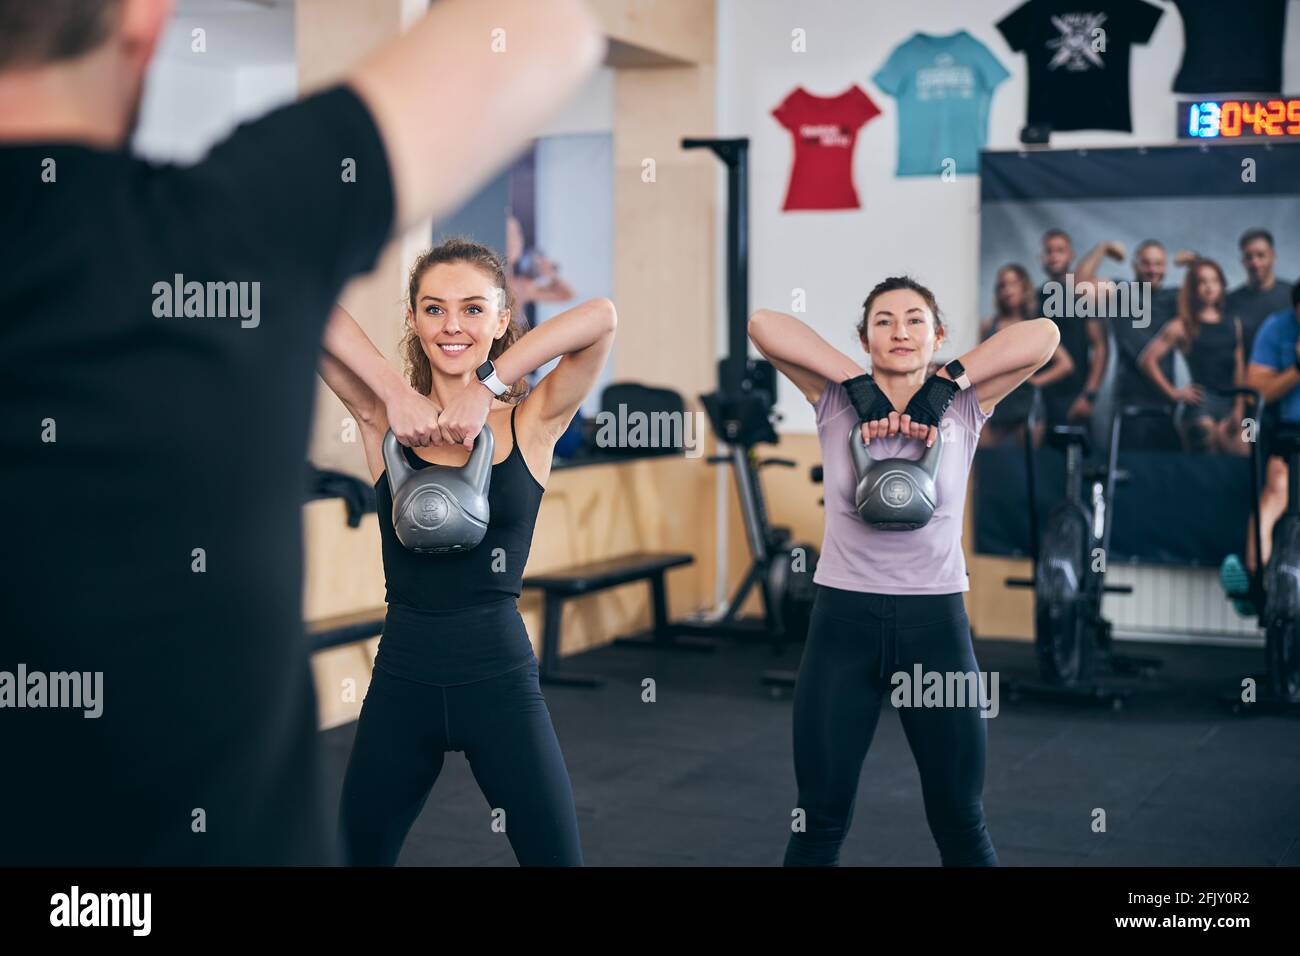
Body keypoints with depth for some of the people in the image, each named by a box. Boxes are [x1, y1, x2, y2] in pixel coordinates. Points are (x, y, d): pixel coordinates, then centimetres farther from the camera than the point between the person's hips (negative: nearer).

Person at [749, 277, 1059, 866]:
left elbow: (1043, 335, -8)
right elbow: (763, 325, -11)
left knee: (960, 822, 10)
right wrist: (860, 386, -13)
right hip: (844, 618, 0)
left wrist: (945, 386, -12)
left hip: (935, 619, 1)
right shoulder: (836, 403, 1)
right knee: (820, 823, 7)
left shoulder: (964, 408, 2)